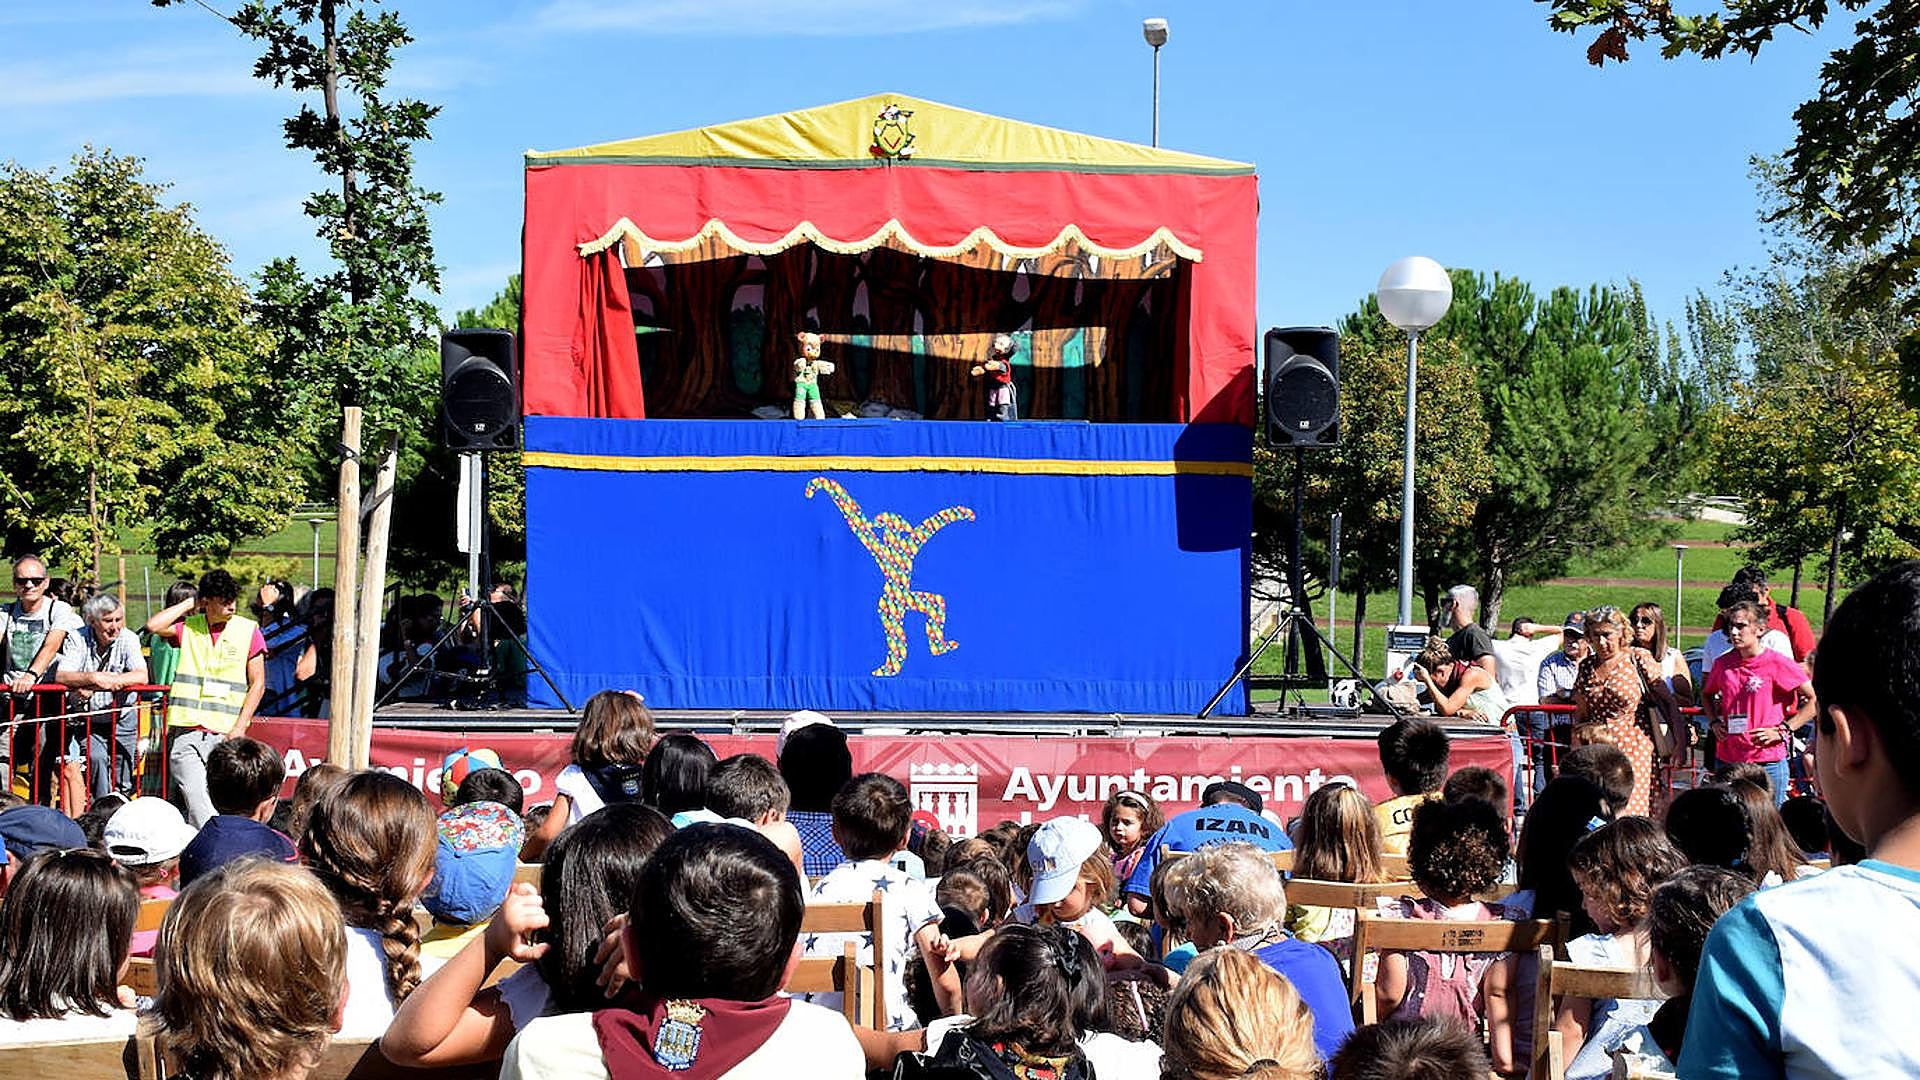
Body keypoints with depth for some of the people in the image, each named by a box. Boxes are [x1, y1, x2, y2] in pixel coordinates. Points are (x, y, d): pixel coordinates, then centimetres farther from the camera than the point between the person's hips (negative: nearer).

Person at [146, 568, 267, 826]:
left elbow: (257, 684, 6)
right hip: (186, 731, 0)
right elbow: (153, 626, -9)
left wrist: (239, 729, -4)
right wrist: (189, 604, 3)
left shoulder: (248, 630, 6)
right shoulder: (188, 628, 10)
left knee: (219, 802, -3)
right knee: (196, 800, -14)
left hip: (226, 735, 0)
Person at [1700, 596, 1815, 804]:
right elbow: (1706, 693, 27)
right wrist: (1715, 722, 9)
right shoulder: (1723, 663, 6)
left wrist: (1782, 730, -11)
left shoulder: (1778, 664, -8)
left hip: (1768, 762, -5)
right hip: (1727, 760, 5)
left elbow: (1816, 700, -6)